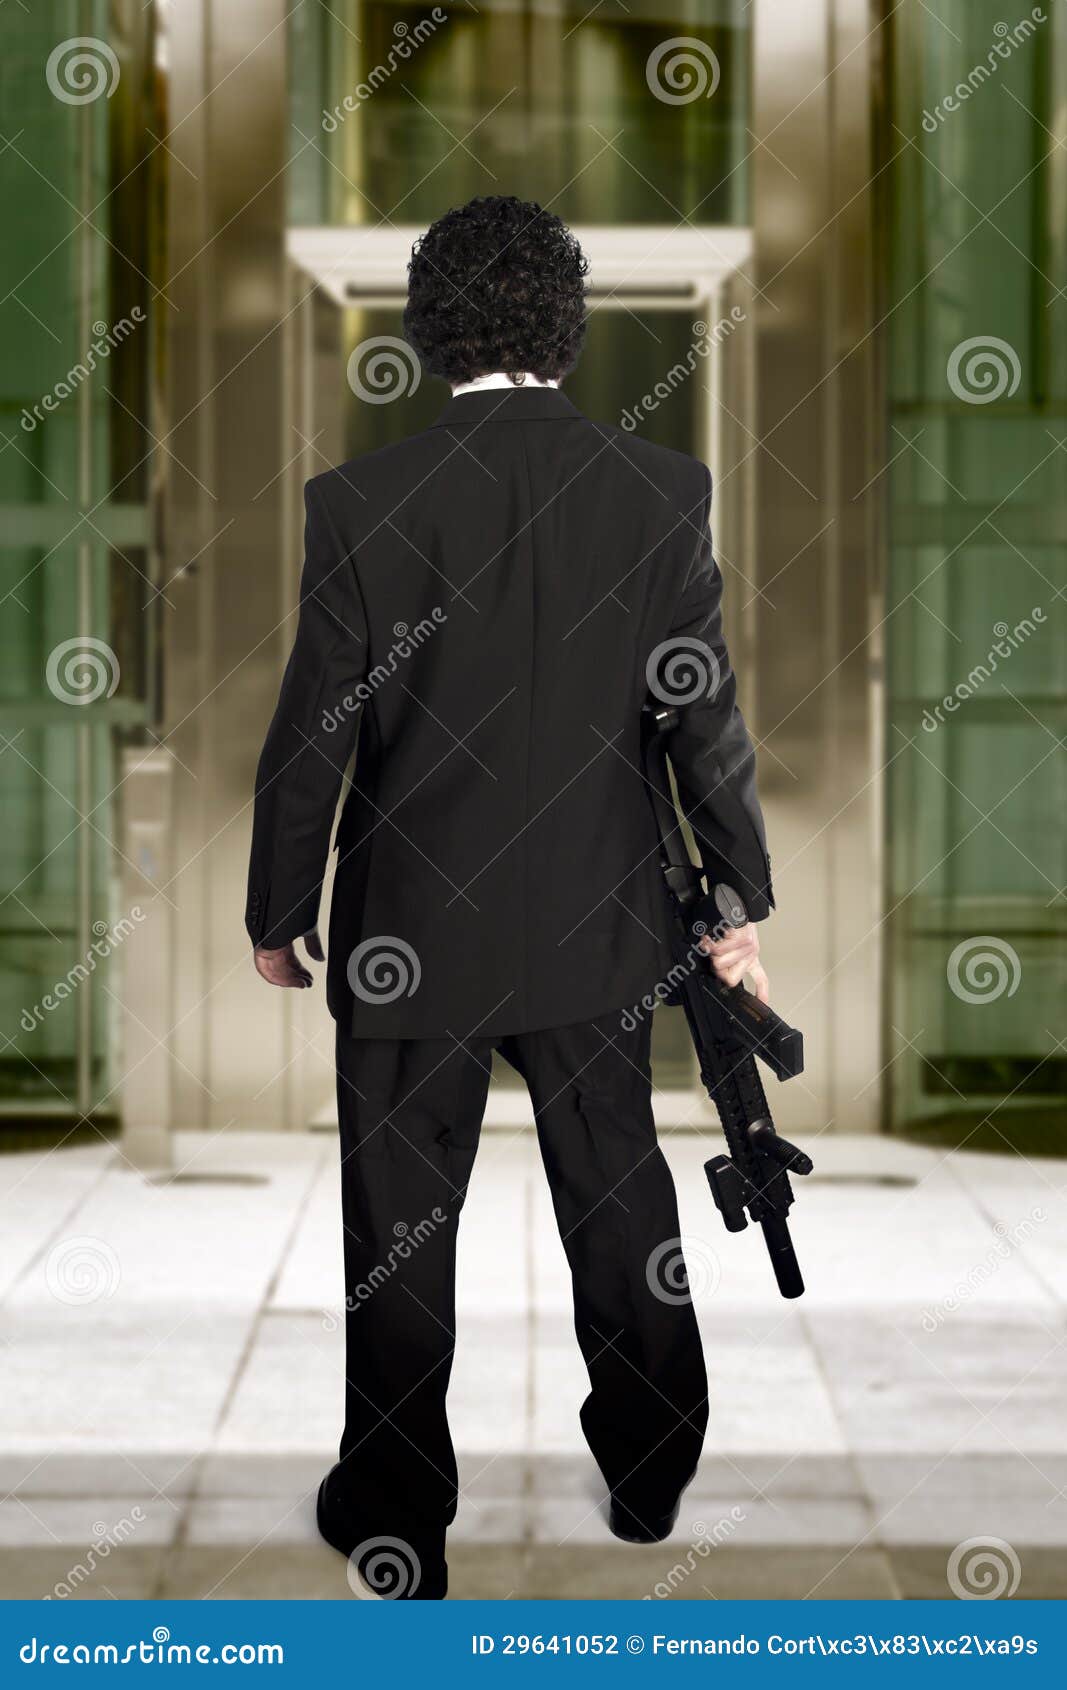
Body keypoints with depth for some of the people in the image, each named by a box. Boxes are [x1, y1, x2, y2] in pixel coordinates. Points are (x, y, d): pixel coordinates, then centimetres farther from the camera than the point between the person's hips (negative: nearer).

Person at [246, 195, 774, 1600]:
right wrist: (740, 897, 8)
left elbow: (312, 735, -9)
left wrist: (279, 912, 4)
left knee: (400, 1232, 10)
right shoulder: (662, 492, -9)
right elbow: (706, 713, -4)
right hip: (597, 923, 3)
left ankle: (398, 1529, 21)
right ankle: (652, 1474, 36)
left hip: (412, 933, -2)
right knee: (620, 1199, 20)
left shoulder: (360, 503, -14)